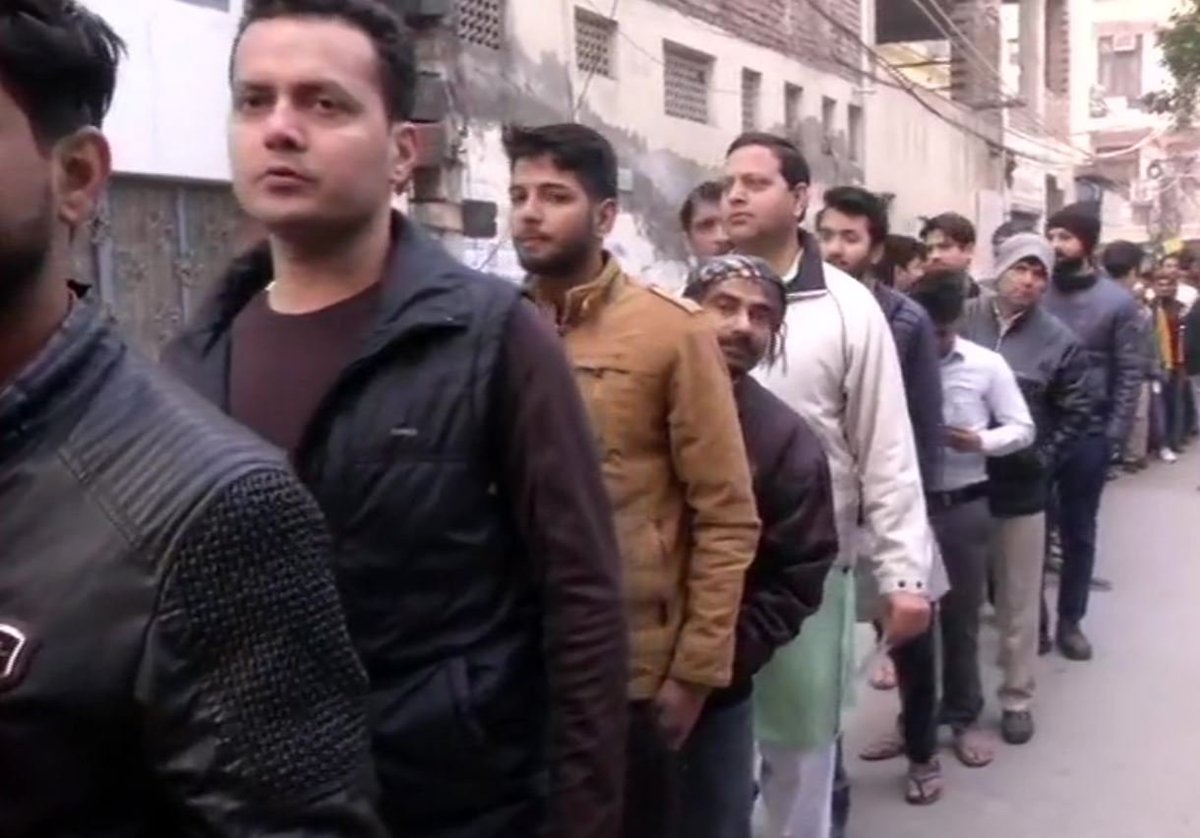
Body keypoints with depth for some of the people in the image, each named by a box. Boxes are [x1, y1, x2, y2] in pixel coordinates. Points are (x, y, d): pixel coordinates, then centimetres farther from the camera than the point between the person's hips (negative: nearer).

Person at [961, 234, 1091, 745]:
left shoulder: (1058, 341, -2)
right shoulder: (959, 320, -6)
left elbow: (1076, 413, 4)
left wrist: (1041, 458, -4)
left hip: (1021, 488, 0)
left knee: (1018, 600, 12)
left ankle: (1016, 698, 27)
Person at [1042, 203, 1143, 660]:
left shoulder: (1117, 302, -1)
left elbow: (1130, 373, -2)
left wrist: (1114, 435, -9)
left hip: (1087, 434, -1)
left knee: (1078, 531, 11)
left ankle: (1070, 620, 24)